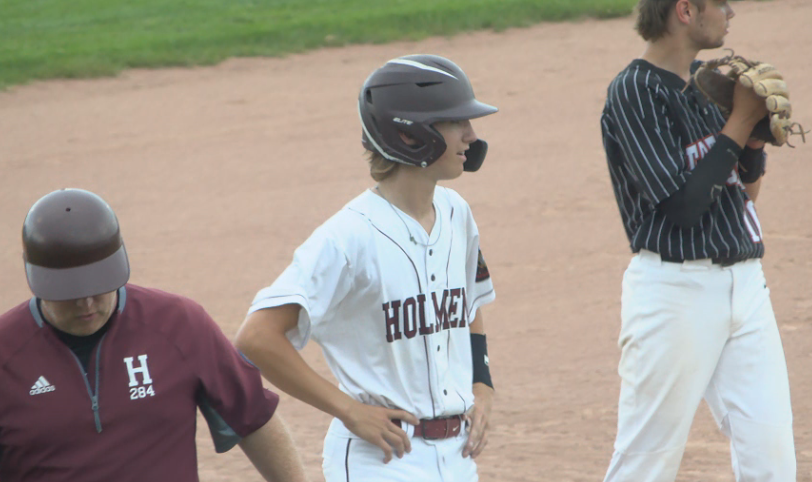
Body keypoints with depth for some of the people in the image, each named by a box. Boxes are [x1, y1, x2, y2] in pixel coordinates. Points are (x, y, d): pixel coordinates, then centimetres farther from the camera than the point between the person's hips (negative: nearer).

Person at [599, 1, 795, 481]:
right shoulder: (633, 93, -12)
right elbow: (682, 204, -19)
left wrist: (758, 128, -2)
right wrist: (740, 121, -13)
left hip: (745, 283, 7)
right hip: (674, 291, -7)